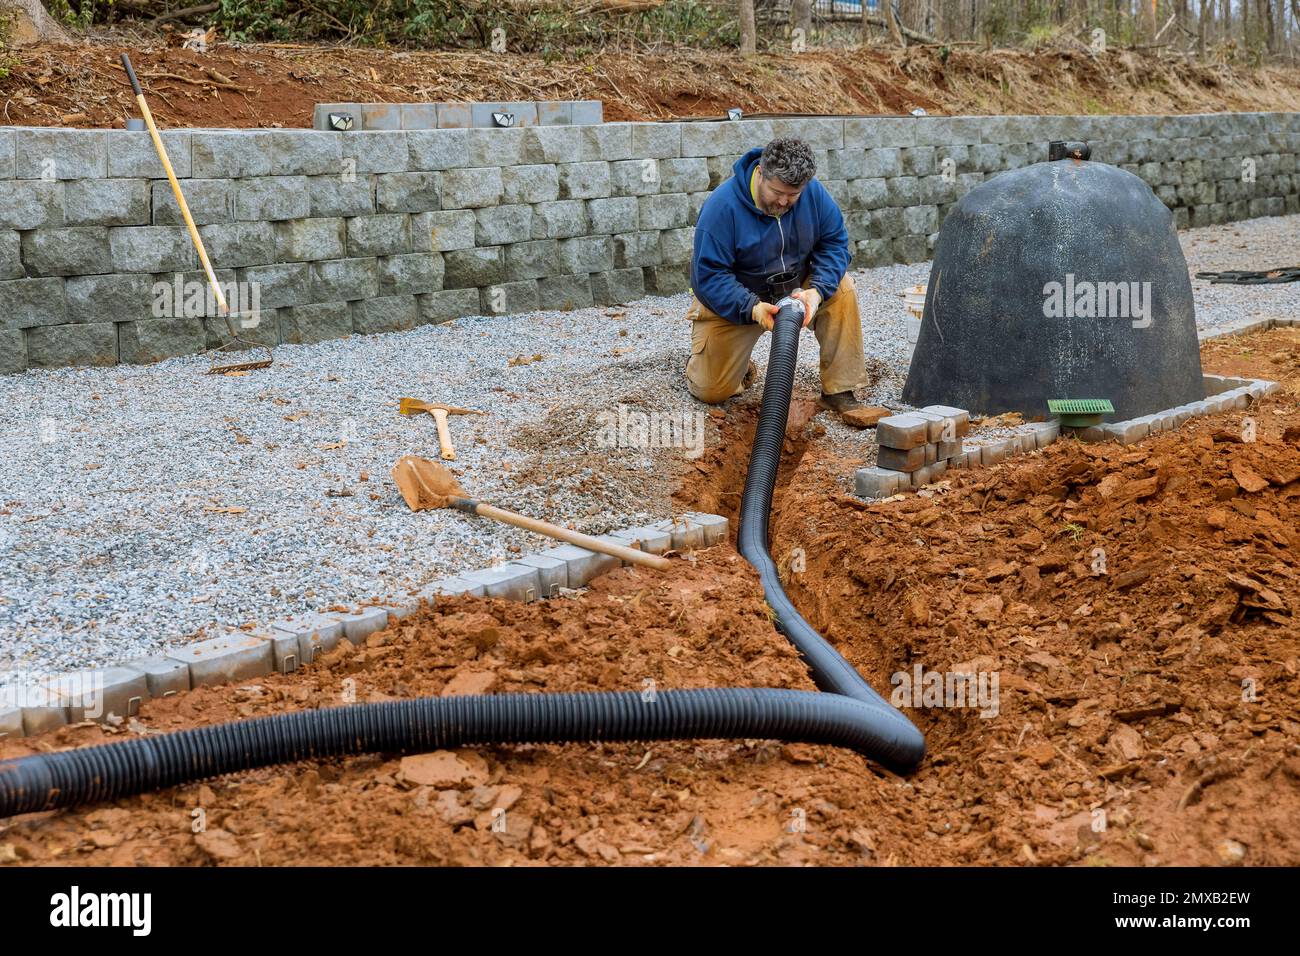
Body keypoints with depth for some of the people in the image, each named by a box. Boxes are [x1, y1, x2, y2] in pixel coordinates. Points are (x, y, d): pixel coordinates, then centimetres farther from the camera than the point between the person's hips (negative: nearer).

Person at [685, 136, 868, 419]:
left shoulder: (814, 193, -14)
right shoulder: (722, 206, -26)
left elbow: (835, 244, -11)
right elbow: (709, 275, -26)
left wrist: (816, 292, -31)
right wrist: (753, 308, -41)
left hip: (795, 288, 3)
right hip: (733, 302, -3)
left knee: (841, 287, -25)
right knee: (711, 391, -11)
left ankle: (838, 391, -16)